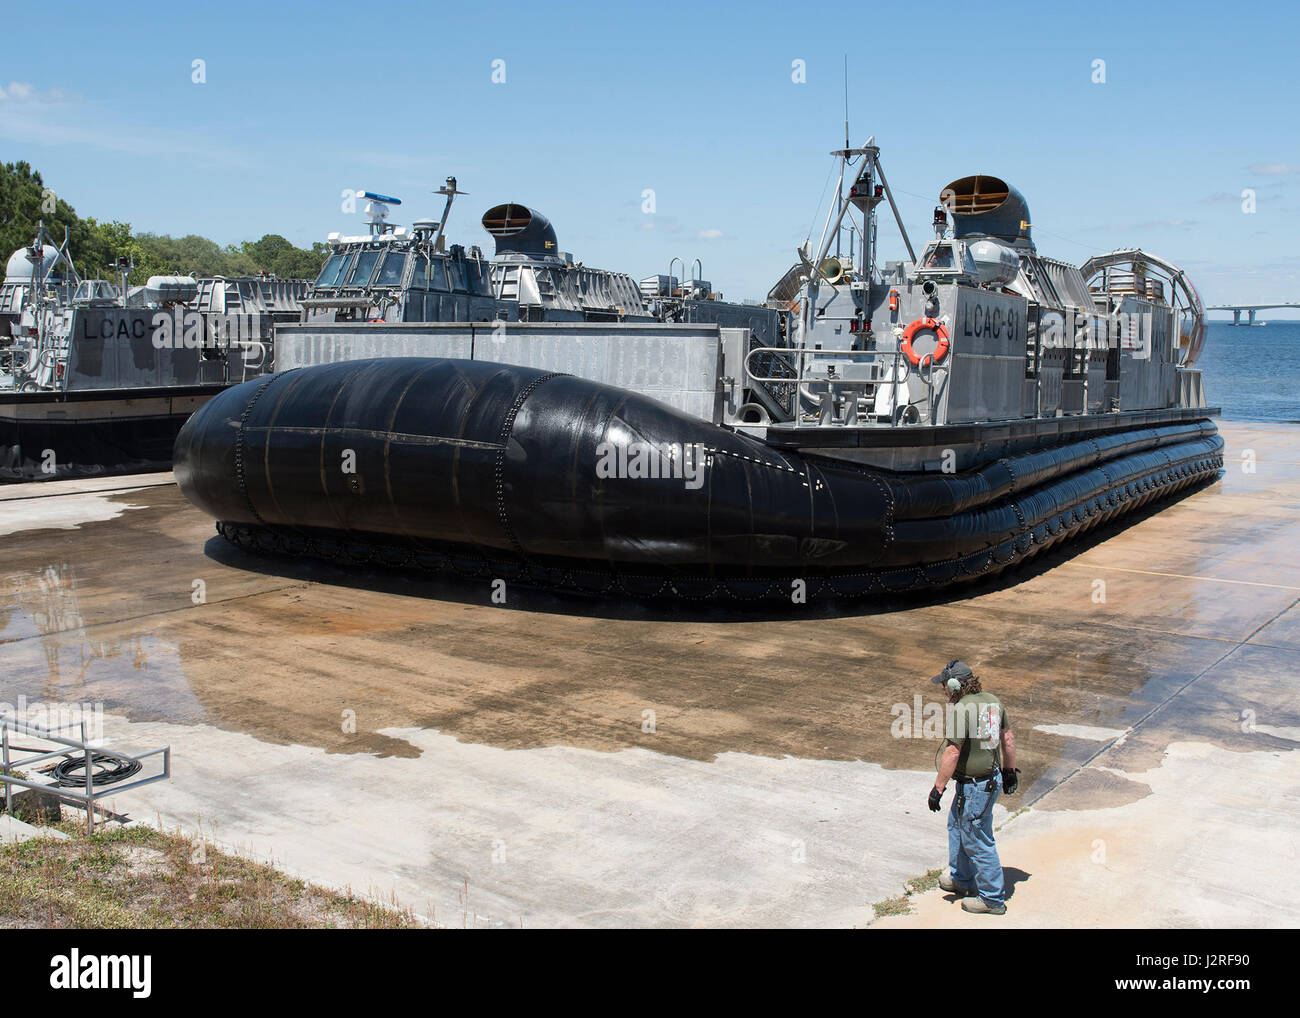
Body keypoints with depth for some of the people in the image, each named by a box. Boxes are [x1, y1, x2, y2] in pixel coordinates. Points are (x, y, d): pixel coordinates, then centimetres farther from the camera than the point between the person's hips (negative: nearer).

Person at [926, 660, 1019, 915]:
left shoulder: (960, 709, -23)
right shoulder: (991, 700, 4)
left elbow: (952, 753, -24)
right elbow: (1008, 737, 13)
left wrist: (938, 788, -17)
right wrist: (1009, 770, 25)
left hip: (974, 786, -10)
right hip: (993, 777, 10)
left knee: (977, 842, 3)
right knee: (957, 826, 26)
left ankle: (992, 898, 15)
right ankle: (961, 879, 40)